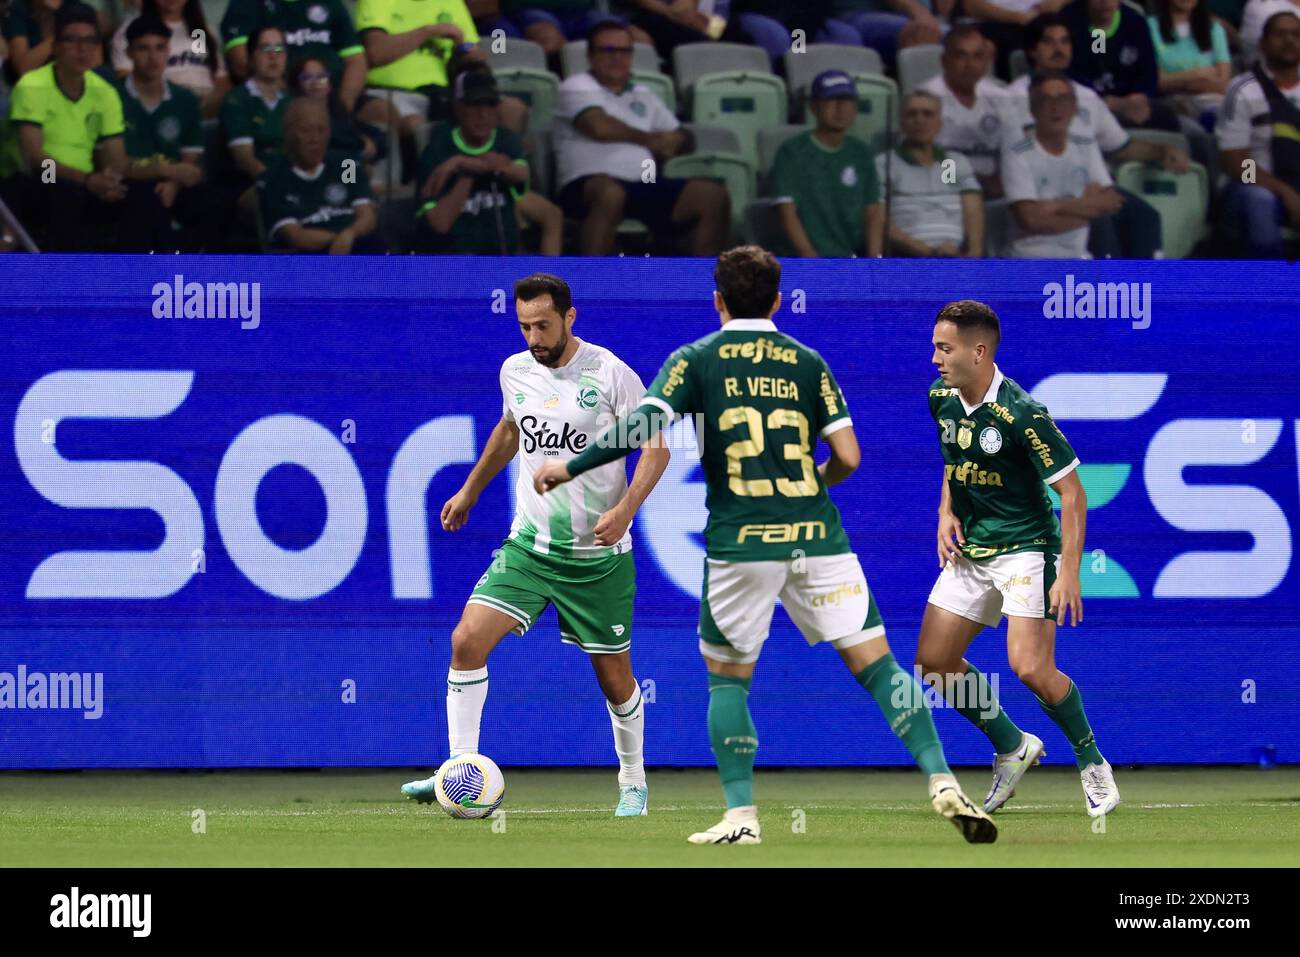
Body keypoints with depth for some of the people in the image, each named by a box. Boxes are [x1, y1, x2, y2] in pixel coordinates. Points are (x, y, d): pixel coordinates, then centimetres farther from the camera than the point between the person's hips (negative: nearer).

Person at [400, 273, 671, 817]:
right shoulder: (515, 372, 3)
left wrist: (625, 509, -21)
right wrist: (470, 491, 30)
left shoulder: (610, 374, -11)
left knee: (614, 676, 6)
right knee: (467, 640, -15)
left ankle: (633, 782, 30)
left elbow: (655, 447, -7)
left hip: (599, 555, -3)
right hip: (529, 544, 4)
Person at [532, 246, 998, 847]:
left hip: (740, 542, -1)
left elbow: (642, 429, -9)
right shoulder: (807, 363, 8)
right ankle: (942, 784, -11)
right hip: (817, 538, 1)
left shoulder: (695, 360, 3)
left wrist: (569, 467, 3)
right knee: (875, 662, 0)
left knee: (727, 676, 14)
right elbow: (847, 457, 4)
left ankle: (741, 814, 6)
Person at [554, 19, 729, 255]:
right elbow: (600, 127, -11)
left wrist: (673, 143, 0)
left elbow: (682, 138, 27)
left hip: (646, 186, 6)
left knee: (714, 196, -12)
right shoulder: (578, 87, 7)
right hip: (588, 185, -6)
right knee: (610, 193, -43)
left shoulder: (644, 96, 27)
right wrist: (650, 140, 4)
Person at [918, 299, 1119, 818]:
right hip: (969, 551, 8)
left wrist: (1069, 572, -23)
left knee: (1030, 668, -19)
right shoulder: (941, 398, 1)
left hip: (1026, 547, -8)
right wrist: (947, 513, 4)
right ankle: (1012, 747, 21)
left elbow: (1072, 493, -18)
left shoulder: (1021, 414, -22)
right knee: (933, 661, 1)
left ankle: (1091, 761, 5)